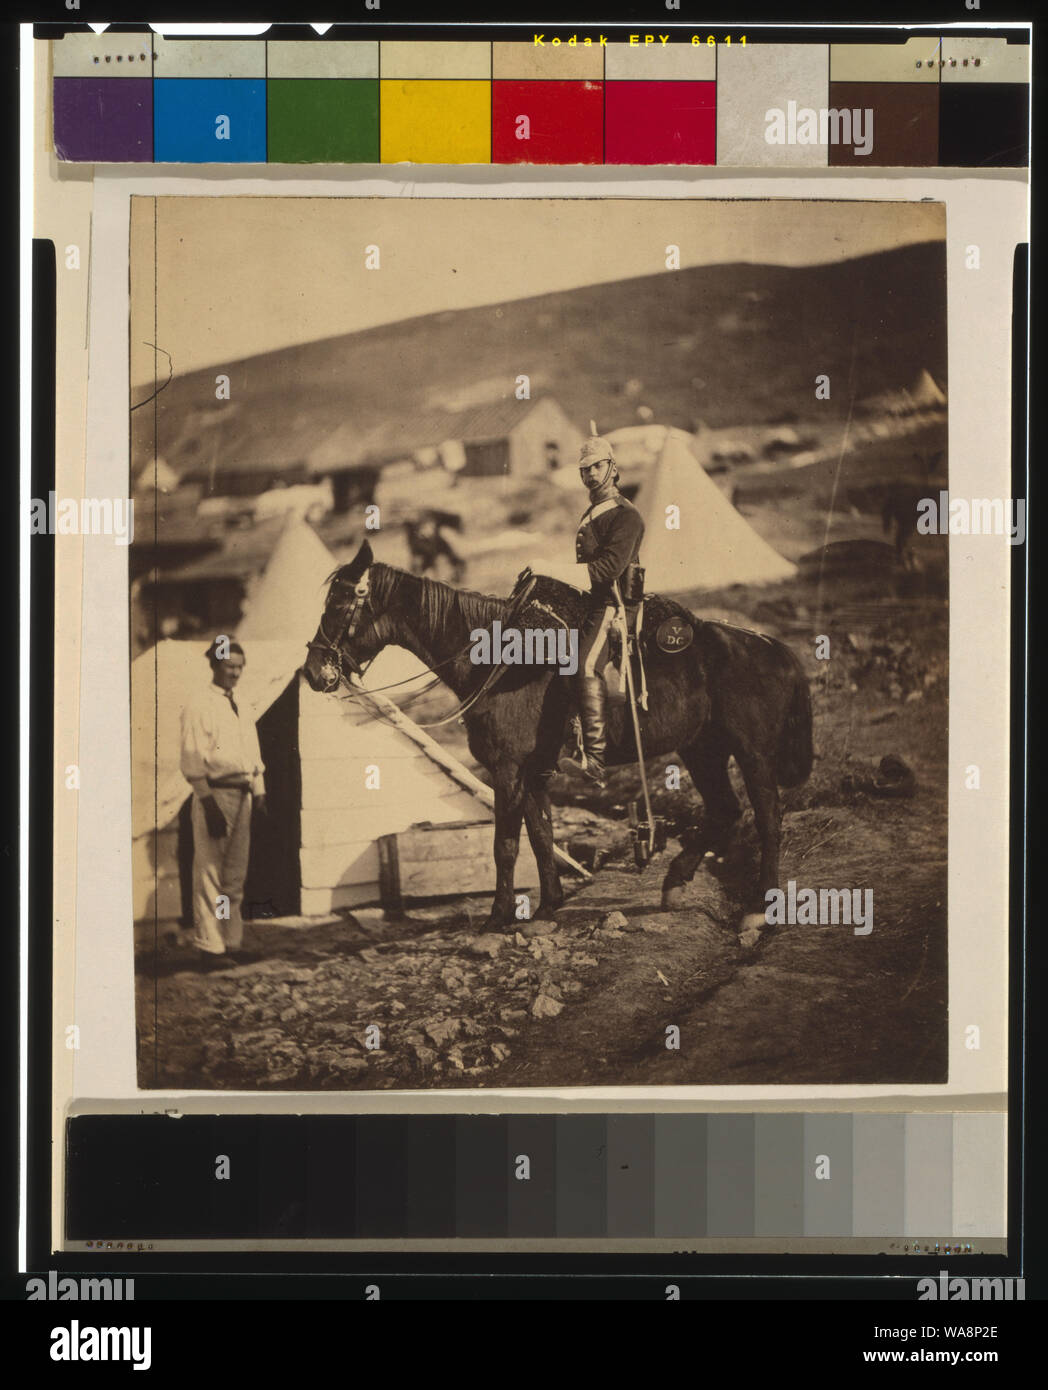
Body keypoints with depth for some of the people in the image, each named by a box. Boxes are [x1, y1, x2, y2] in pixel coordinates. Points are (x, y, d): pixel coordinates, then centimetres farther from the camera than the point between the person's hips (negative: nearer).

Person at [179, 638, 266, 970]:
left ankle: (231, 941, 18)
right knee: (209, 872, -6)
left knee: (236, 874, 11)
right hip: (215, 793, -8)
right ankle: (209, 947, -3)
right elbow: (192, 762, -11)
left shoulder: (242, 711, 18)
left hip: (242, 794, 8)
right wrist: (208, 803, -17)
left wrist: (259, 793, 10)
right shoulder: (198, 707, -5)